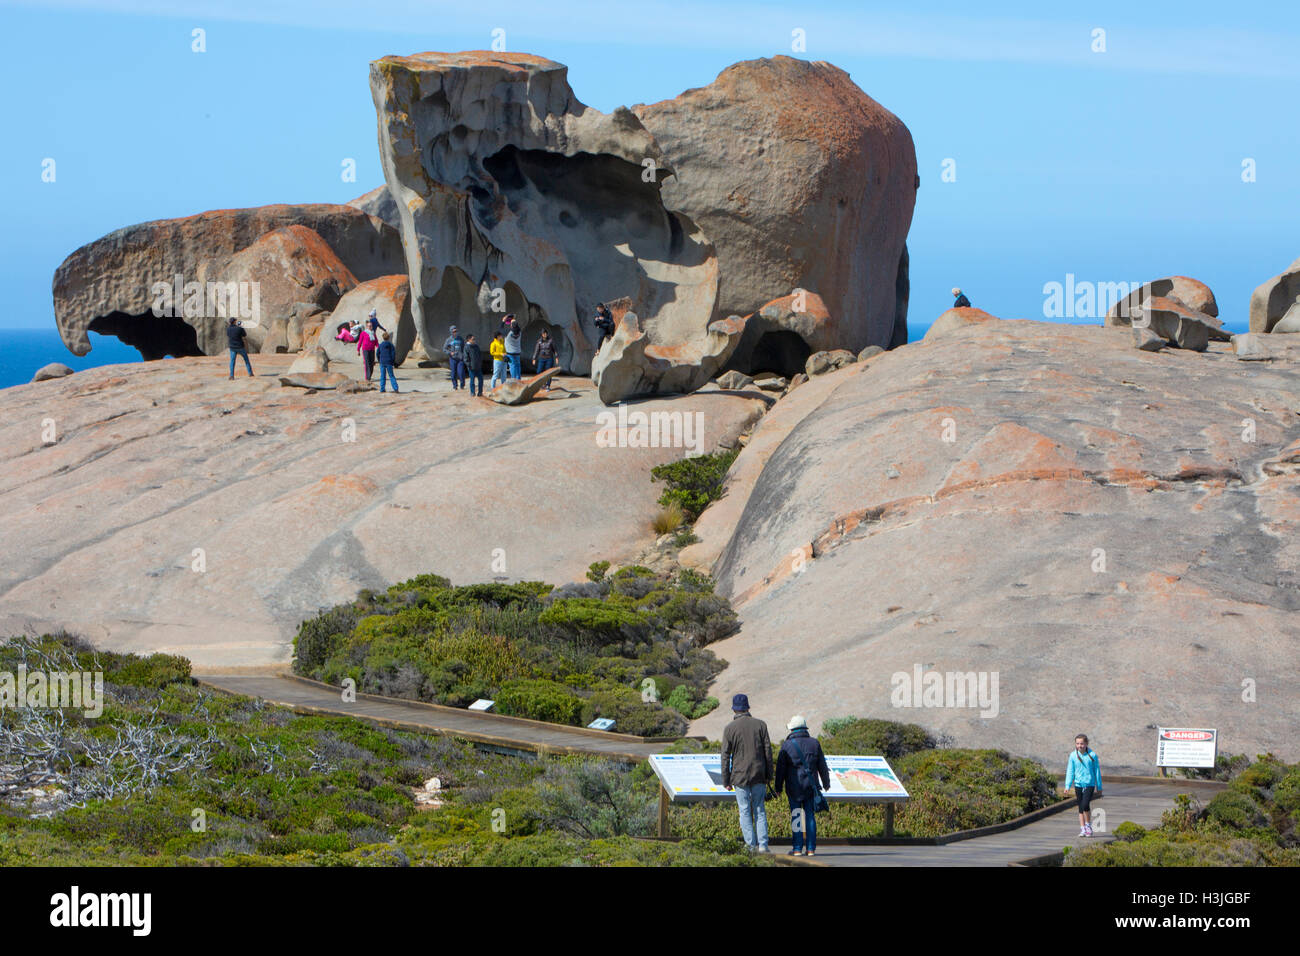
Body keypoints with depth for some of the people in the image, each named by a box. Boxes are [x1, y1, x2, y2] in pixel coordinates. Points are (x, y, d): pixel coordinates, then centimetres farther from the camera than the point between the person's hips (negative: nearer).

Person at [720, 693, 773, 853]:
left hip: (739, 775, -2)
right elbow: (768, 751, 4)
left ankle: (751, 845, 0)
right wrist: (769, 775, 10)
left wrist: (726, 781, 2)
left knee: (745, 811, 3)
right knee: (759, 810, 9)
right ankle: (763, 844, 2)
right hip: (758, 774, 2)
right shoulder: (760, 725, 2)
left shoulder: (730, 728, -3)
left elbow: (726, 756, -3)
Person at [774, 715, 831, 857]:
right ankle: (811, 849, 4)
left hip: (794, 786, -2)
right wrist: (826, 783, 21)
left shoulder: (787, 745, -5)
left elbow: (780, 768, -3)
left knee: (796, 817, 1)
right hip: (810, 785, 2)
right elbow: (822, 766, 9)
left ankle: (797, 849, -1)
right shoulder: (814, 743, 3)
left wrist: (778, 787, 5)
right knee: (810, 816, 6)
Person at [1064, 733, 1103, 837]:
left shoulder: (1092, 755, -3)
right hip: (1078, 784, 3)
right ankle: (1082, 829, 13)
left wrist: (1099, 787, 9)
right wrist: (1067, 786, -4)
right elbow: (1070, 771, 4)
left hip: (1090, 783, -3)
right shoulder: (1073, 755, 1)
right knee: (1081, 808, 6)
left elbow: (1097, 772, 5)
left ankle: (1088, 825, 3)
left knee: (1085, 805, -17)